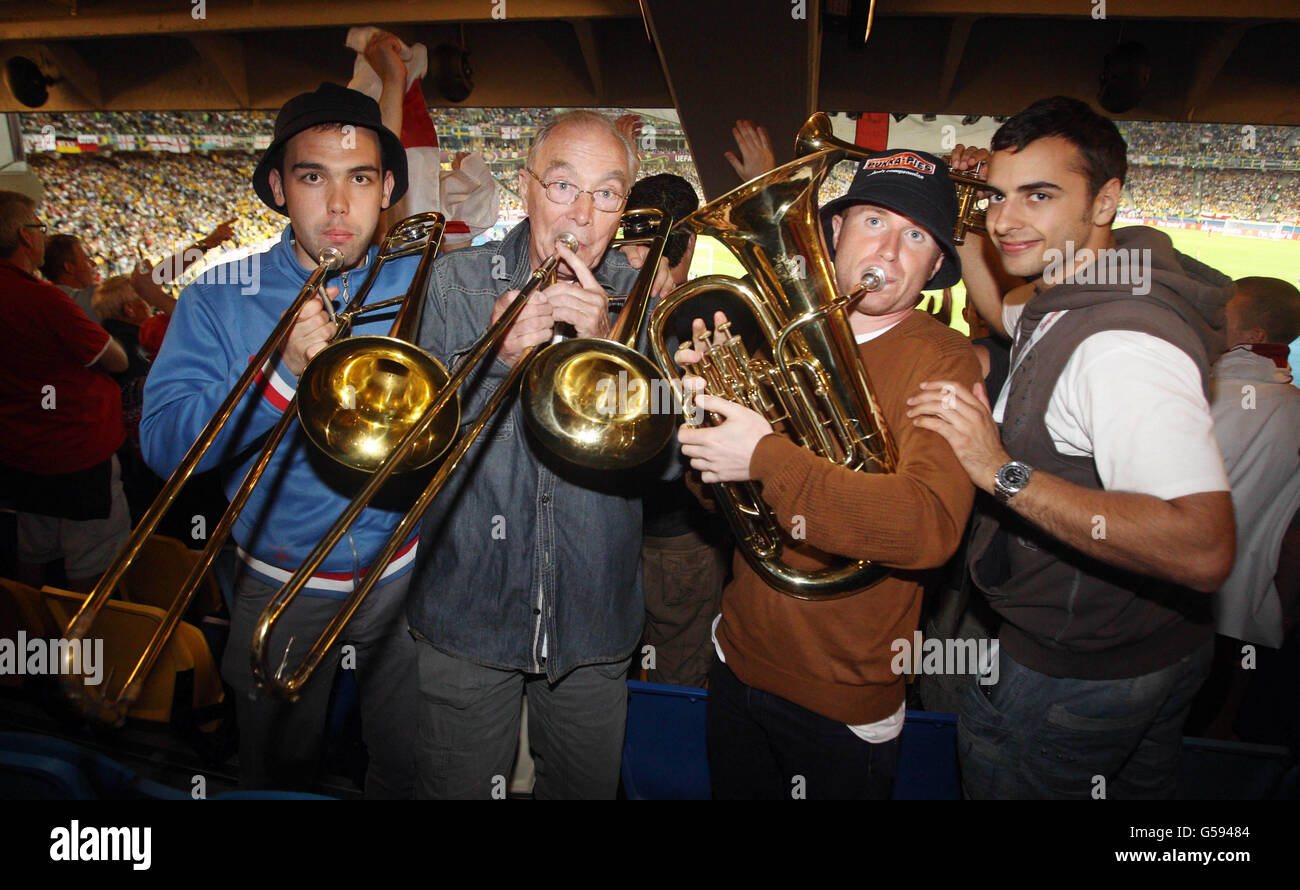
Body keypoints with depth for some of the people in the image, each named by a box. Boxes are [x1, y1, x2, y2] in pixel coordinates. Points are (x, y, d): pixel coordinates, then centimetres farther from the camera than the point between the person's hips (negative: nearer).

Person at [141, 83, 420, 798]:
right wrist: (284, 371, -29)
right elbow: (164, 445, -15)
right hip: (278, 586, 0)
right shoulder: (218, 300, -5)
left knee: (409, 771, 19)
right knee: (277, 776, 22)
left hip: (401, 573, 1)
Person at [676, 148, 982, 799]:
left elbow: (932, 527, -31)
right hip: (737, 660, 5)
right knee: (735, 789, 25)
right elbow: (719, 501, 4)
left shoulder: (942, 361, -15)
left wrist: (765, 458, -33)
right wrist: (712, 398, -14)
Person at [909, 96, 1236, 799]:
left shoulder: (1121, 345, -33)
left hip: (1071, 681, -9)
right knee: (1135, 787, 30)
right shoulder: (1078, 302, 0)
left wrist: (1004, 471, -39)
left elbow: (1205, 550, -42)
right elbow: (1006, 317, 24)